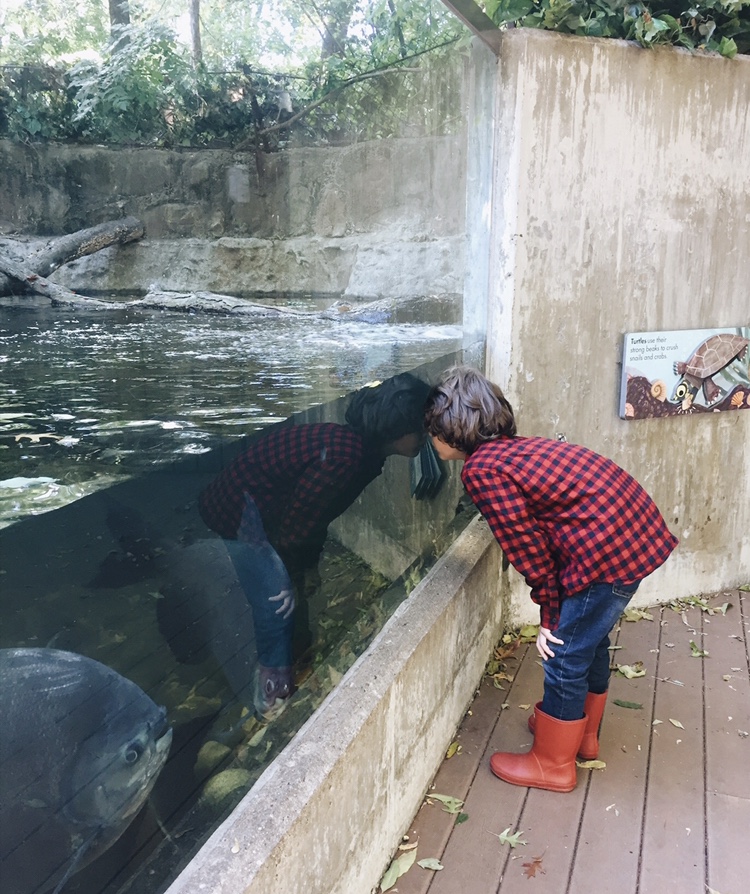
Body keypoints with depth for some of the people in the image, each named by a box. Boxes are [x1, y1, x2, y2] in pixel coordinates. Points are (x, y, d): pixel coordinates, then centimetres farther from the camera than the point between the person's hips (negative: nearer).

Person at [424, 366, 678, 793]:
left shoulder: (482, 470, -14)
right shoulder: (511, 448, 14)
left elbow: (528, 548, -11)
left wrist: (551, 615, 0)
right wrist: (557, 610, 17)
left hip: (609, 549, -10)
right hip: (639, 528, 10)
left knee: (565, 656, 7)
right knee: (589, 639, 25)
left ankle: (553, 764, 25)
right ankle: (582, 732, 46)